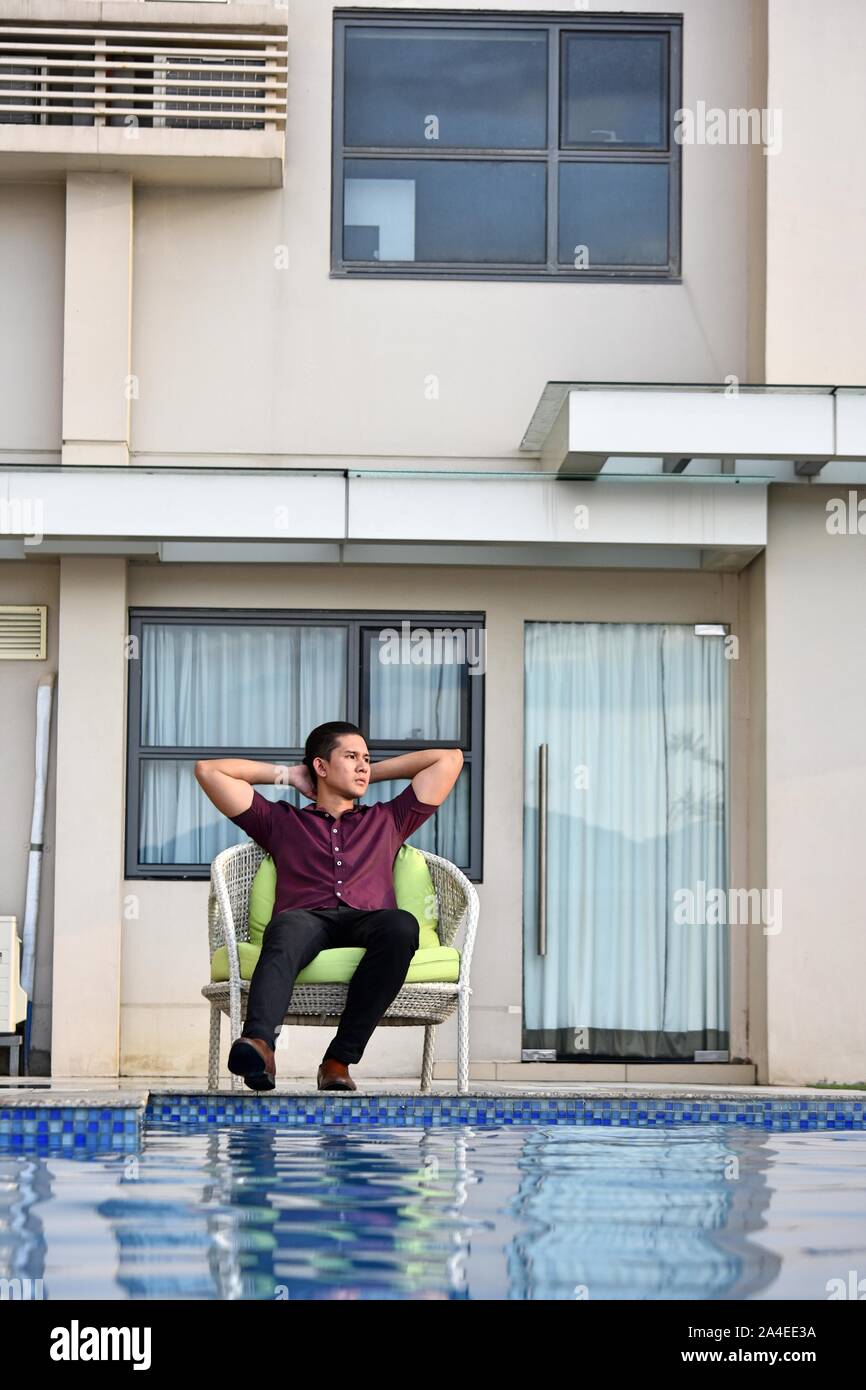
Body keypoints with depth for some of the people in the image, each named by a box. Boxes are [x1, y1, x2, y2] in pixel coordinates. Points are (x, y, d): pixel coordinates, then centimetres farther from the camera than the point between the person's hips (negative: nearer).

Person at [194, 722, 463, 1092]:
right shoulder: (280, 820, 33)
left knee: (402, 924, -37)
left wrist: (372, 772, 40)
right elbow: (208, 770, 31)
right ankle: (258, 1043, -65)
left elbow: (450, 758, 40)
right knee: (287, 931, -39)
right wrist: (286, 774, 36)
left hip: (366, 922, 1)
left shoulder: (387, 821, 37)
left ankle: (339, 1059, -40)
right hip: (305, 918, -1)